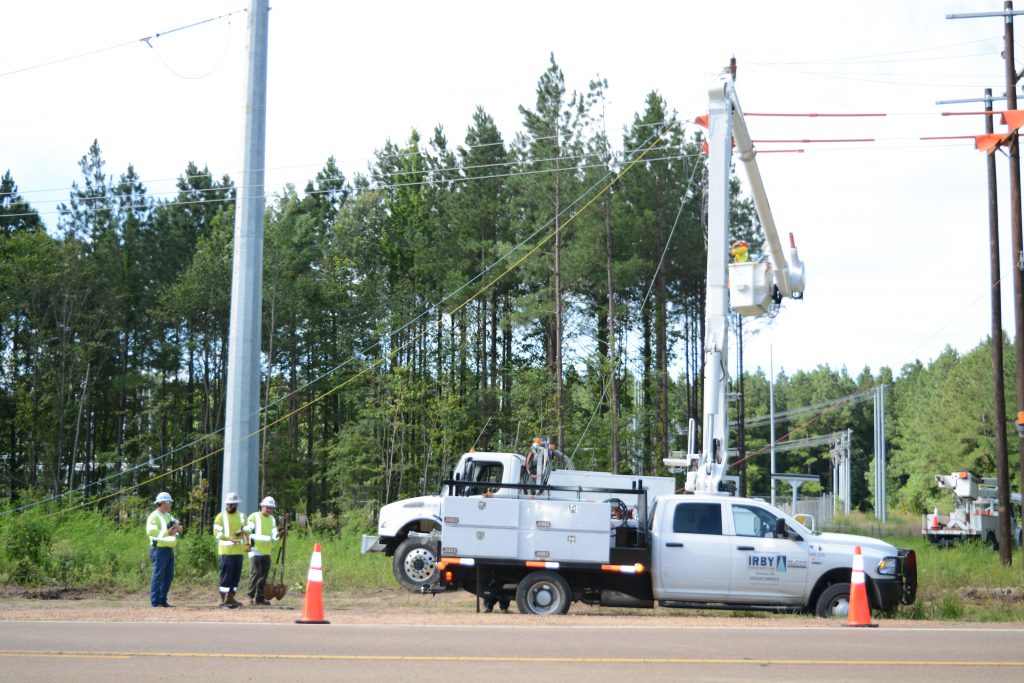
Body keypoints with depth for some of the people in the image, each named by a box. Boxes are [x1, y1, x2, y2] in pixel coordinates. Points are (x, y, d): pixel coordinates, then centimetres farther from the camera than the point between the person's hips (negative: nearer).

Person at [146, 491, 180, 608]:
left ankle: (163, 601, 17)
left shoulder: (168, 516, 19)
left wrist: (177, 528, -8)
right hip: (159, 549, -9)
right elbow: (150, 532, -20)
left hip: (169, 549, 9)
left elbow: (176, 526, 16)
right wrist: (167, 532, -26)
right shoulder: (154, 516, -10)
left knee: (168, 576, 11)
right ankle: (155, 602, -4)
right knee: (157, 576, -7)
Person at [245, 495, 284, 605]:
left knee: (264, 575, 5)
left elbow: (273, 536, 11)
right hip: (255, 550, -6)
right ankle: (251, 596, -8)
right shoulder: (254, 517, -2)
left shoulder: (272, 519, 16)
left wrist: (278, 535, -9)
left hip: (267, 551, 6)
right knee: (255, 573, -14)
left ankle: (259, 597, 12)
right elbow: (248, 528, -13)